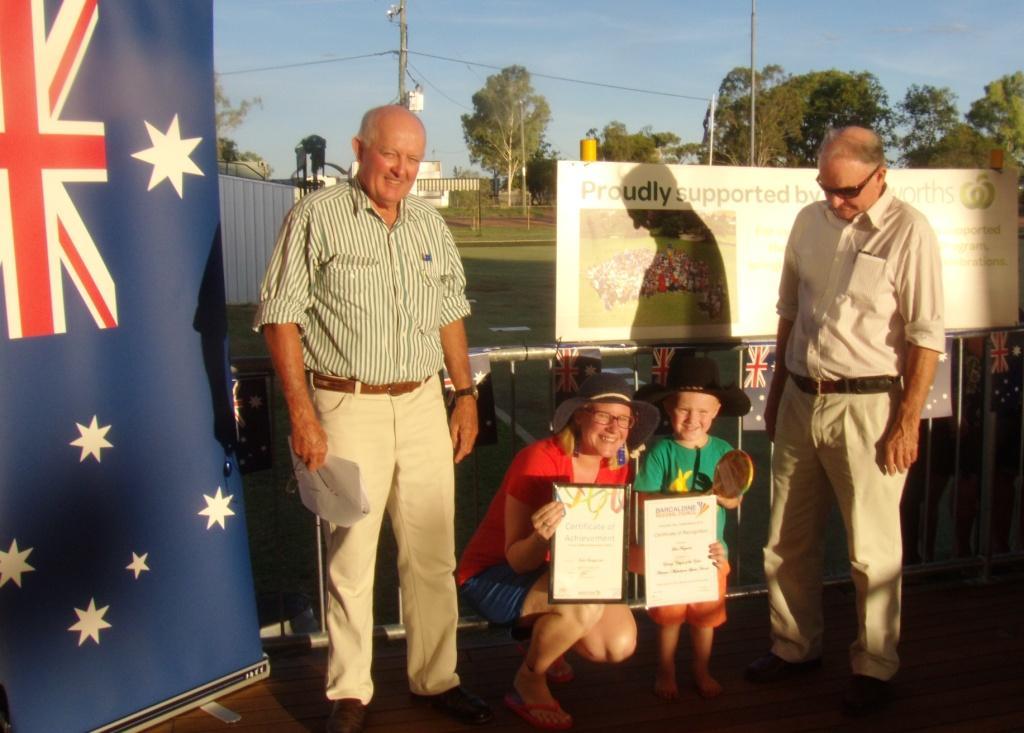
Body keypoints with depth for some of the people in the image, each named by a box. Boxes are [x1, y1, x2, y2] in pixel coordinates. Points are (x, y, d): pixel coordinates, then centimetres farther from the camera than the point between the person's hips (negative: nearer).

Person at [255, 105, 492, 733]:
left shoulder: (430, 223, 12)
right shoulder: (317, 217, -5)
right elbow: (280, 316, -8)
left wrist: (466, 394, 14)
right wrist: (302, 413, -14)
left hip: (423, 403, 5)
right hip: (348, 405, -5)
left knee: (433, 554, 10)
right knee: (352, 555, 3)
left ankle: (436, 678, 25)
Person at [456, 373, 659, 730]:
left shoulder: (618, 469, -5)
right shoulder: (539, 460, -24)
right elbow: (518, 560, -23)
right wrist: (541, 536, -44)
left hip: (562, 576, 6)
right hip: (495, 576, -6)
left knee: (620, 644, -14)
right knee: (585, 604, -32)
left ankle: (541, 640, 17)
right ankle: (528, 683, -4)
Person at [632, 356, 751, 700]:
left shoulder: (723, 451, -4)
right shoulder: (661, 451, -13)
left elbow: (735, 501, -1)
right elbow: (645, 499, -15)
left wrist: (723, 495, -21)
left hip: (710, 548, 3)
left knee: (706, 613, 16)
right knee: (669, 614, 11)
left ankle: (702, 670, 37)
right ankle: (665, 671, 32)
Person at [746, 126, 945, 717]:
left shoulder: (909, 232, -9)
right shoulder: (811, 221, 8)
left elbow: (926, 336, -11)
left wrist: (907, 422, -13)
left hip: (866, 406, -6)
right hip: (801, 400, 6)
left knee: (873, 549, 4)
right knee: (788, 539, 14)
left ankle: (875, 667, 22)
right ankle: (795, 647, 32)